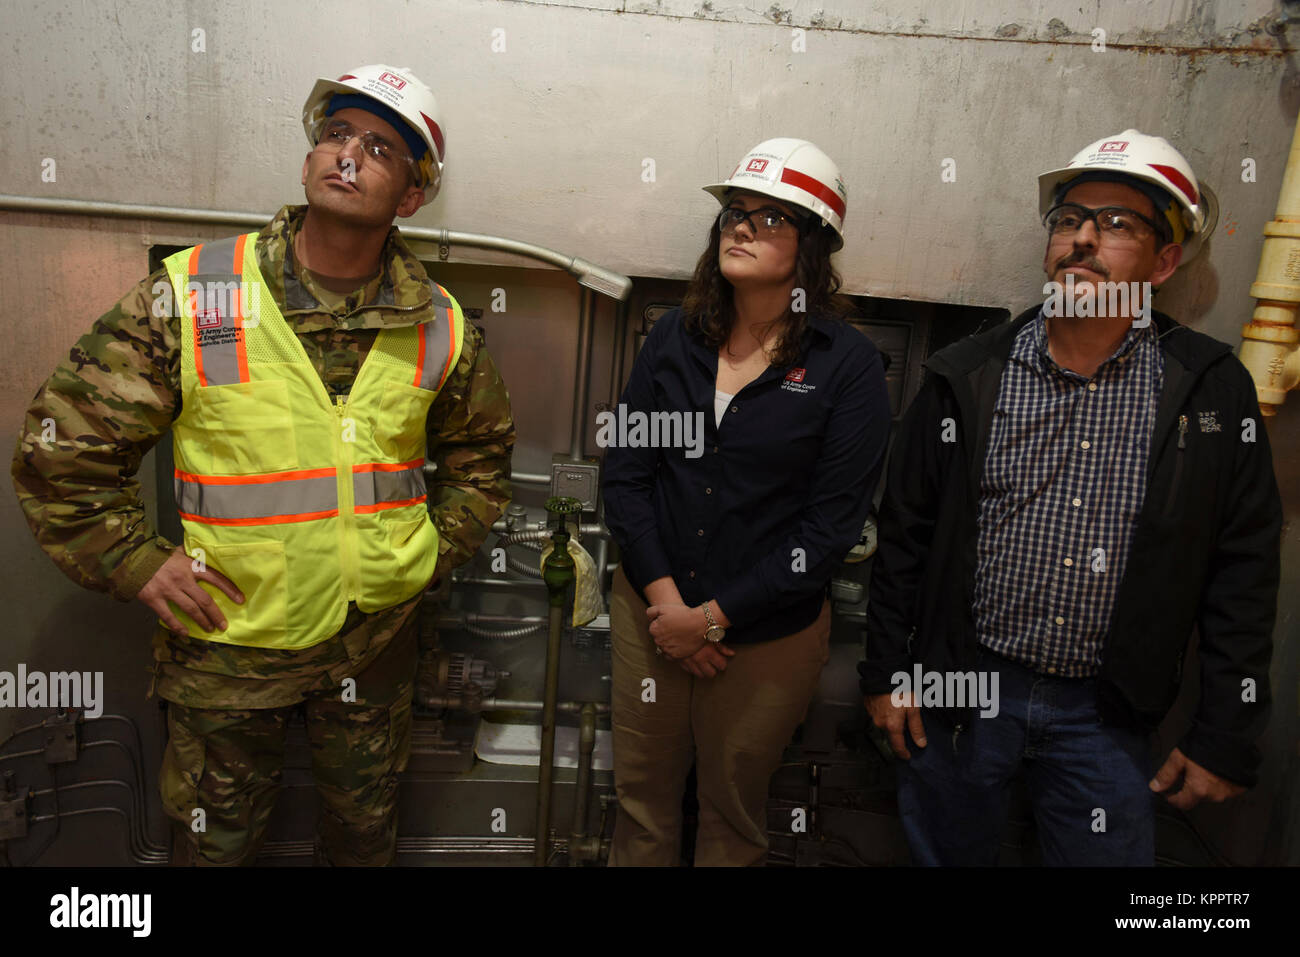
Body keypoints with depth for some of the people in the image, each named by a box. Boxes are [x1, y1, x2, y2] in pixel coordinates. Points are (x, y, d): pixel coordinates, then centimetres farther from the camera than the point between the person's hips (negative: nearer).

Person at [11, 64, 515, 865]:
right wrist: (138, 564, -9)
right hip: (227, 641, -1)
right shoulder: (189, 298, -11)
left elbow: (480, 456, 12)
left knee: (366, 830, 24)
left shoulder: (440, 327, -4)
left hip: (377, 638, 2)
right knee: (218, 840, 21)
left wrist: (434, 550, 3)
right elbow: (60, 447, -6)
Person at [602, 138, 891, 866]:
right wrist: (663, 597, -10)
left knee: (734, 816, 18)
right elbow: (626, 471, 0)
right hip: (650, 608, 3)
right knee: (642, 797, 18)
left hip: (769, 634, -3)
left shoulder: (849, 365, -10)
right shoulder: (676, 338, 2)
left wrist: (714, 616, -13)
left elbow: (831, 526, -13)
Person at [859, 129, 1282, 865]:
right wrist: (887, 674, 1)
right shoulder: (967, 377, -4)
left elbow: (1245, 572, -1)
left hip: (1108, 713, 0)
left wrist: (1226, 738, -1)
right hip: (961, 691, 1)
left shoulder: (1213, 391, -4)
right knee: (948, 851, 17)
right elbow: (905, 534, 0)